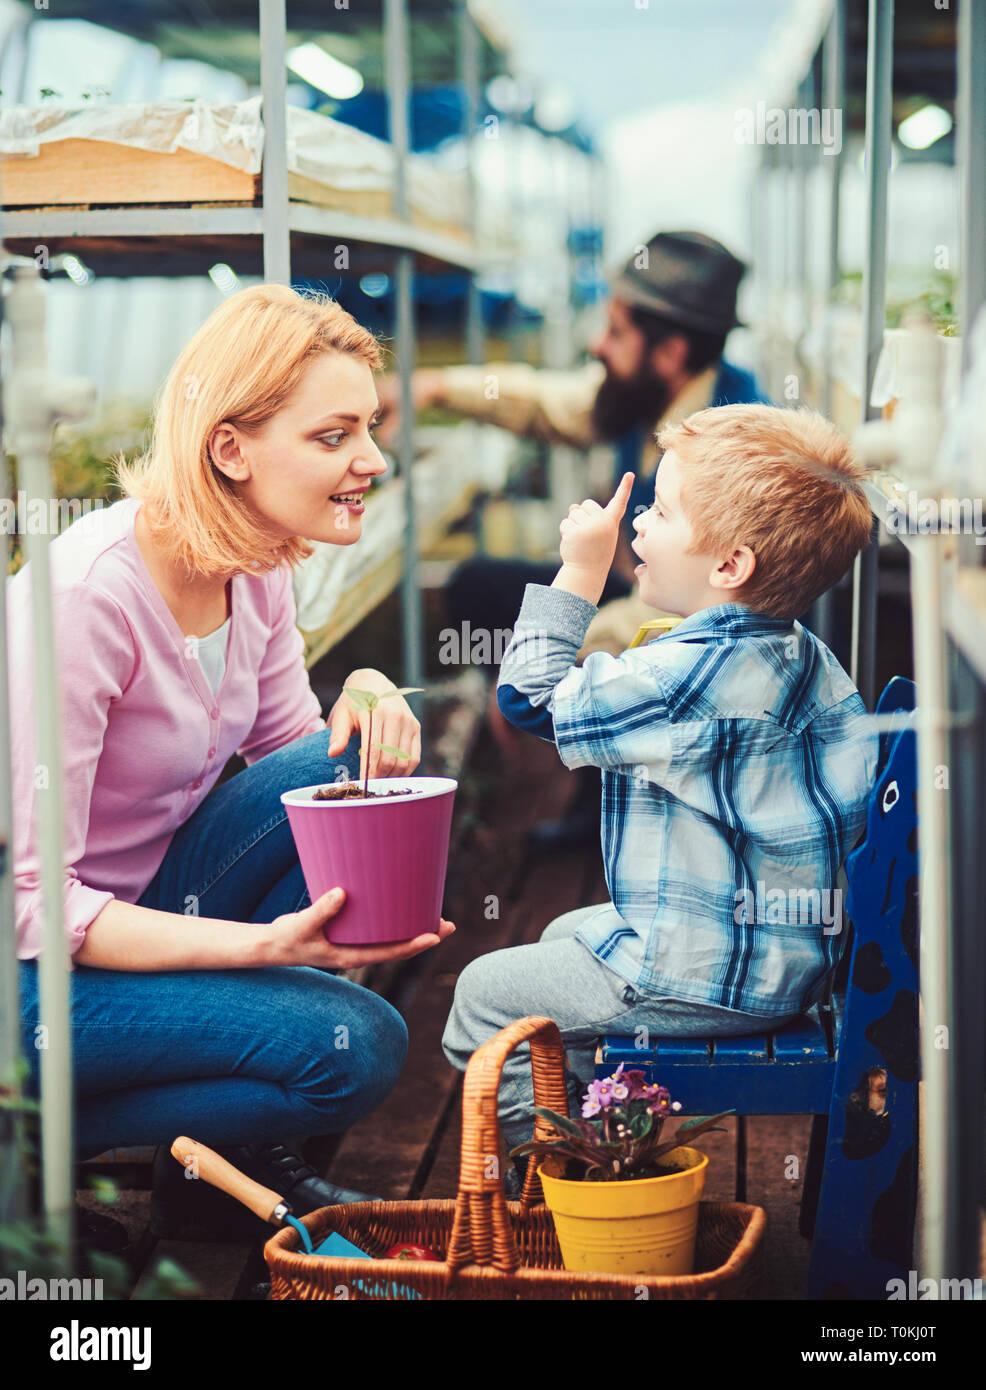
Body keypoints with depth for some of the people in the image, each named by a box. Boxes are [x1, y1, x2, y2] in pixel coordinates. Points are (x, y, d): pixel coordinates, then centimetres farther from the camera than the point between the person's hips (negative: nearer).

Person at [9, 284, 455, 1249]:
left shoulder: (255, 572, -3)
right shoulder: (89, 595, -27)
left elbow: (296, 754, 12)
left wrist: (363, 707, -12)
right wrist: (263, 942, -34)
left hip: (149, 902, 8)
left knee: (369, 763, -10)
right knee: (355, 1048, -22)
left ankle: (239, 1153, 0)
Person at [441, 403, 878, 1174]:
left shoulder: (689, 673, -27)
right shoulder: (806, 657, 1)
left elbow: (534, 701, -18)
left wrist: (578, 574, -12)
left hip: (707, 977, -10)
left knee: (484, 996, 3)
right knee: (564, 935, 30)